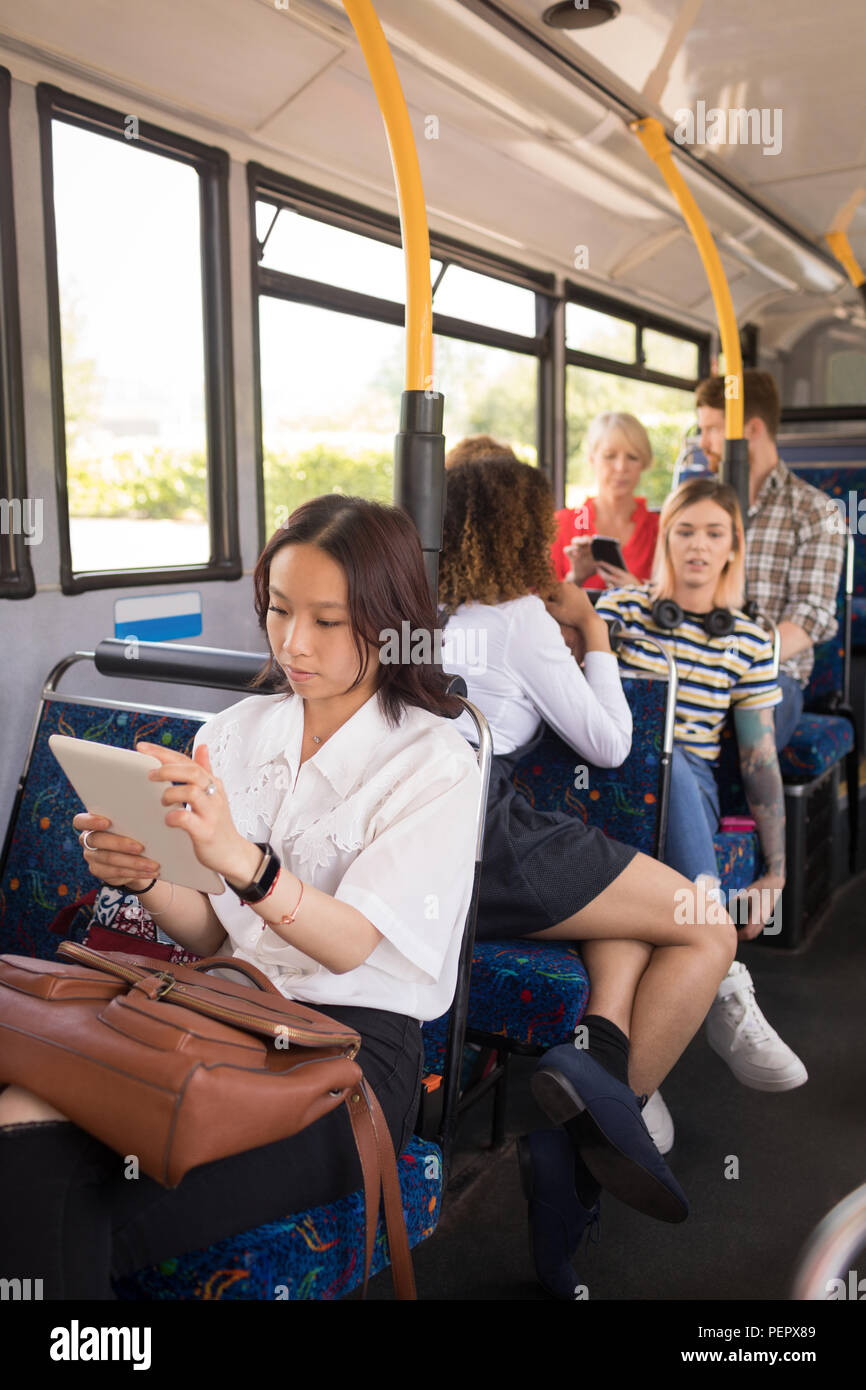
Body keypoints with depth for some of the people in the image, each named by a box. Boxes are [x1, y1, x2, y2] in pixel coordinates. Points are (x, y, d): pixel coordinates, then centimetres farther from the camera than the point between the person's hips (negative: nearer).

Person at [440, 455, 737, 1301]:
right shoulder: (521, 618, -5)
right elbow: (609, 745, 2)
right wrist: (591, 635, 13)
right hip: (493, 845, -9)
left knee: (634, 911, 19)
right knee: (709, 932, 3)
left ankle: (602, 1051, -7)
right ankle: (610, 1104, -4)